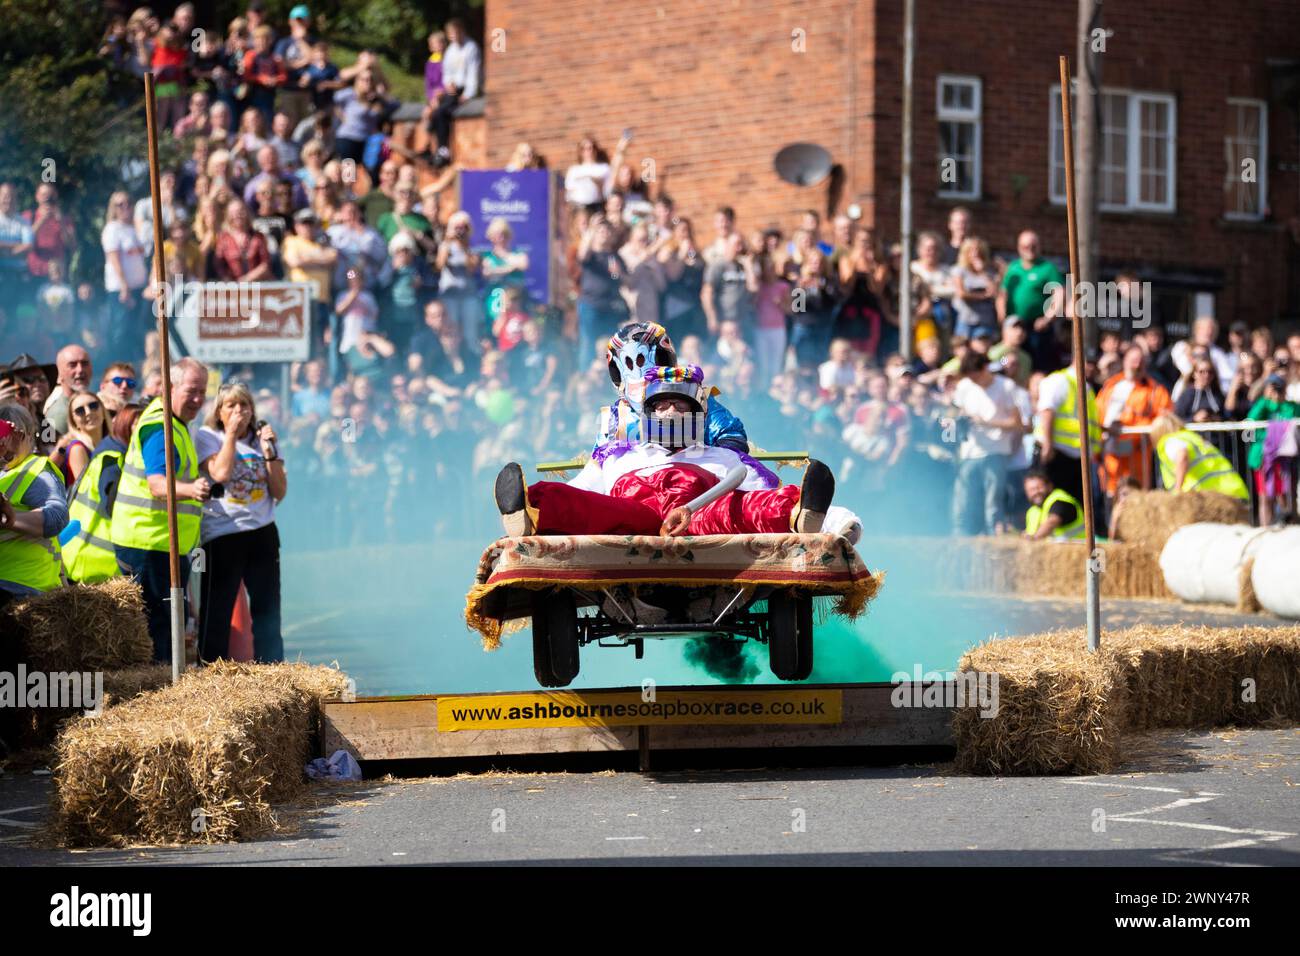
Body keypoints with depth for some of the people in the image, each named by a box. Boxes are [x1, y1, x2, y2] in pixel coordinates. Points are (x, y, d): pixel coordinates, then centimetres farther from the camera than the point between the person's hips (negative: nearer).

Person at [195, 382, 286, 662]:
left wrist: (269, 452, -3)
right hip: (222, 535, -4)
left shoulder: (262, 438, 12)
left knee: (268, 610, 6)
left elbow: (280, 491, 7)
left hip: (262, 533, 4)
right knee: (216, 612, -4)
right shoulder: (208, 437, 0)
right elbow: (221, 472, -19)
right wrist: (231, 433, -11)